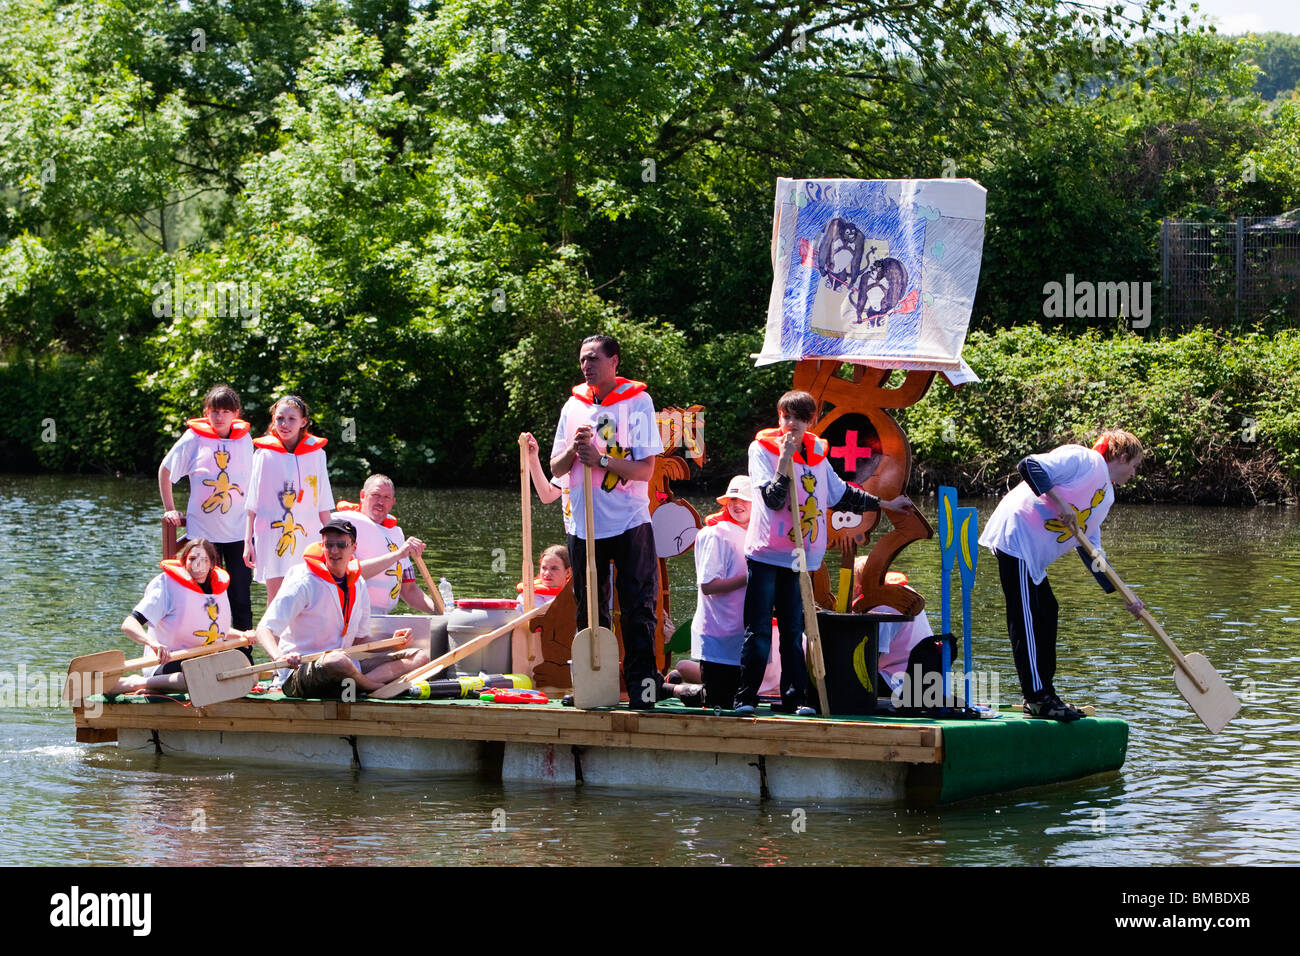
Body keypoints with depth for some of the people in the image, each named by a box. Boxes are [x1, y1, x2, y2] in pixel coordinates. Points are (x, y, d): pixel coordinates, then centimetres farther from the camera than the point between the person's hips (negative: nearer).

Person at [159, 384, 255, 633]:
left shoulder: (244, 440, 6)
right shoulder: (194, 439, -1)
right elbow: (165, 470, 11)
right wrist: (169, 510, 8)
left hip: (238, 531, 1)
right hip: (203, 530, -1)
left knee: (241, 600, 0)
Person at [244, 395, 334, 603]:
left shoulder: (316, 454, 7)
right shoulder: (264, 454, 3)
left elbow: (323, 505, 12)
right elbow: (252, 503, 6)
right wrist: (248, 541, 2)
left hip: (307, 537, 1)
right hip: (272, 536, -1)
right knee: (276, 600, -6)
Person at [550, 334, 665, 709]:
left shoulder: (637, 402, -4)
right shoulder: (574, 406, 10)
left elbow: (645, 469, -10)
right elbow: (556, 469, 10)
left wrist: (601, 458, -21)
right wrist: (574, 449, -11)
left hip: (630, 522, -4)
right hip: (584, 524, 4)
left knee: (637, 608, -5)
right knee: (589, 611, 8)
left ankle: (641, 684, -2)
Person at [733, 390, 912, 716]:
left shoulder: (816, 452, 11)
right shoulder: (763, 448, -5)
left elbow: (840, 494, 23)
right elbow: (773, 500, -15)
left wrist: (883, 504, 26)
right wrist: (785, 459, -22)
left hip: (800, 556, 4)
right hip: (766, 554, -4)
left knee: (793, 631, 5)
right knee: (759, 630, -5)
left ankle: (794, 698, 7)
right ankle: (745, 697, -1)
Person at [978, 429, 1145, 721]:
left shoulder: (1106, 496, 23)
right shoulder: (1085, 460, -5)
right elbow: (1029, 466, -15)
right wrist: (1059, 502, -21)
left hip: (1033, 555, 10)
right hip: (1017, 535, -10)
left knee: (1046, 612, 11)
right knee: (1027, 617, -10)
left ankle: (1043, 695, 18)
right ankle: (1037, 698, -11)